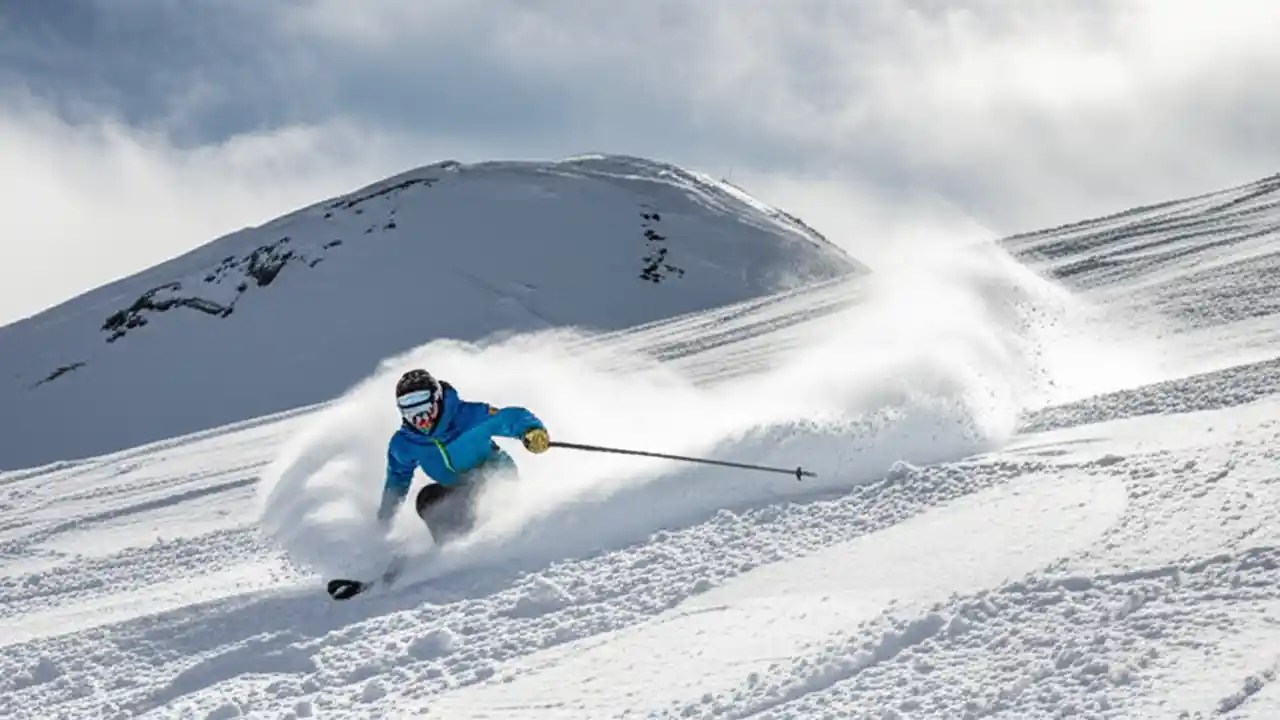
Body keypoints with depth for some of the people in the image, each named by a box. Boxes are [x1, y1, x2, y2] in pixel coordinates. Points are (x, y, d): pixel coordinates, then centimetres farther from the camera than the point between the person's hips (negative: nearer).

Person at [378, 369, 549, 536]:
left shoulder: (467, 415, -30)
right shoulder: (403, 444, -15)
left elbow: (513, 417, -33)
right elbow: (397, 479, 6)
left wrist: (532, 431, -56)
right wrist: (384, 518, 14)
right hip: (458, 490, 4)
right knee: (427, 500, -21)